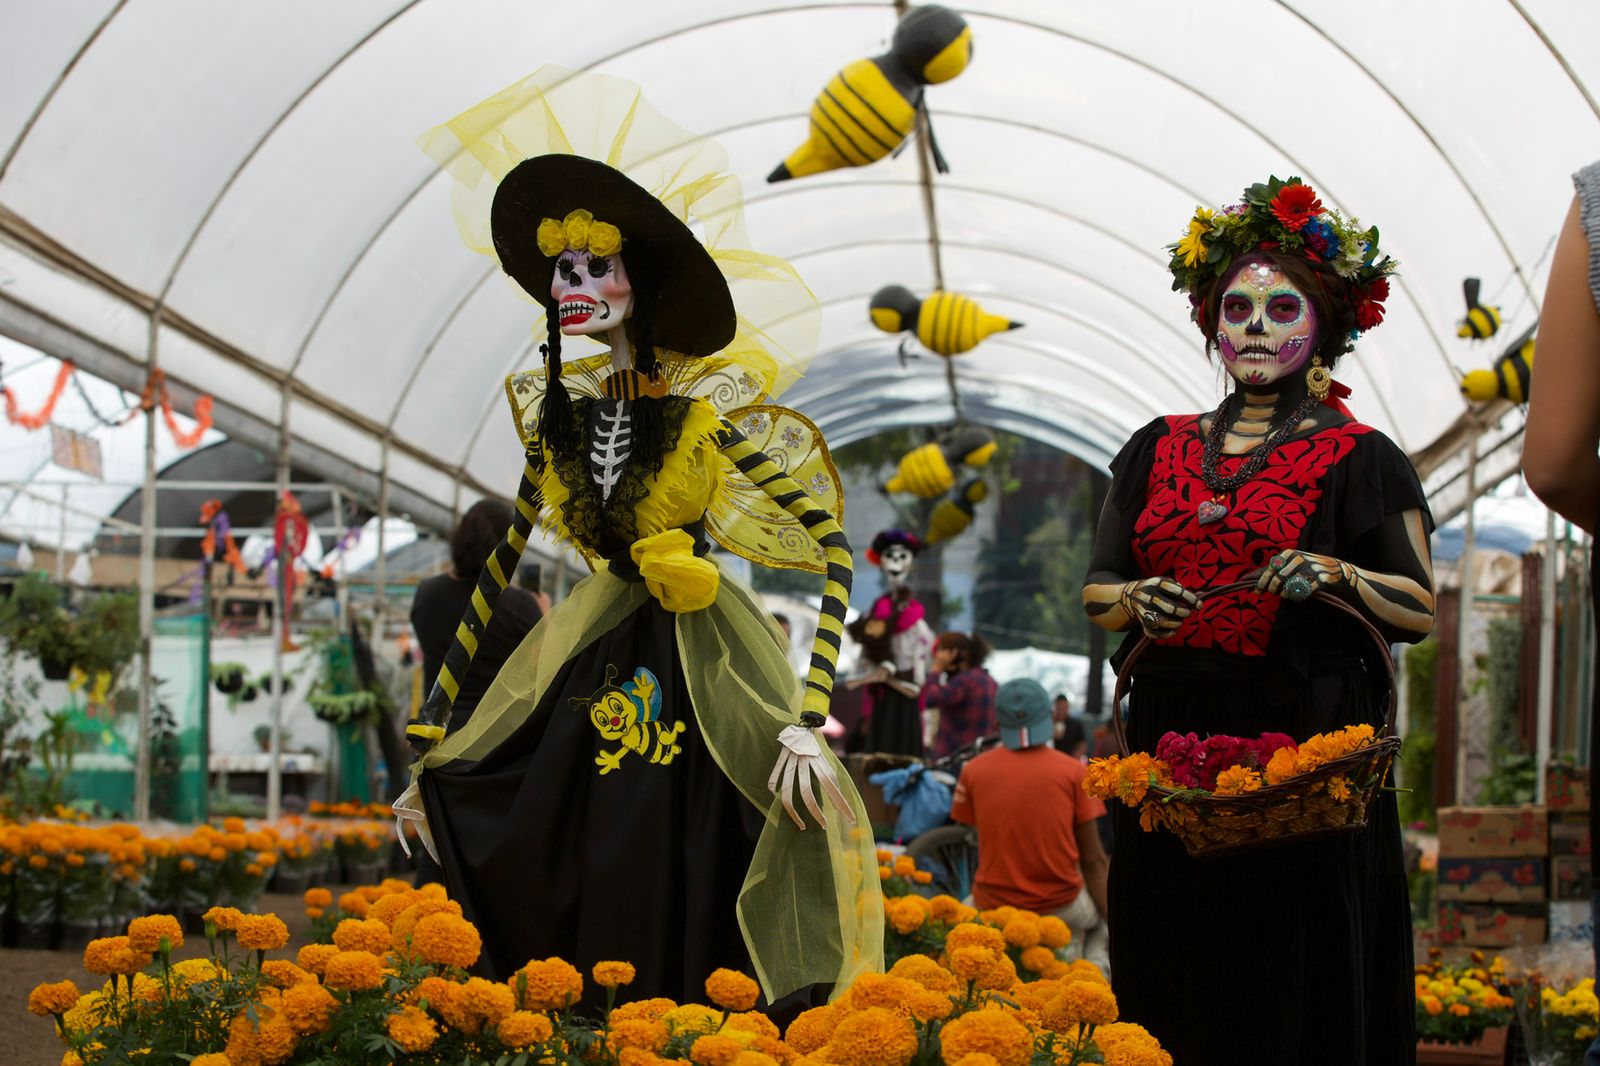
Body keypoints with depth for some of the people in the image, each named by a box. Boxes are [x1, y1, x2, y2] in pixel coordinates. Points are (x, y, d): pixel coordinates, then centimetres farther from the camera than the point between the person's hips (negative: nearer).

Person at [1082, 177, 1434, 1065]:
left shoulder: (1358, 459, 4)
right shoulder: (1159, 450, 15)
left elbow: (1420, 610, 1)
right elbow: (1096, 588, 16)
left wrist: (1335, 575, -17)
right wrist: (1137, 602, -6)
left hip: (1306, 735, -3)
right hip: (1171, 737, 4)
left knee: (1300, 976, -5)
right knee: (1174, 982, 2)